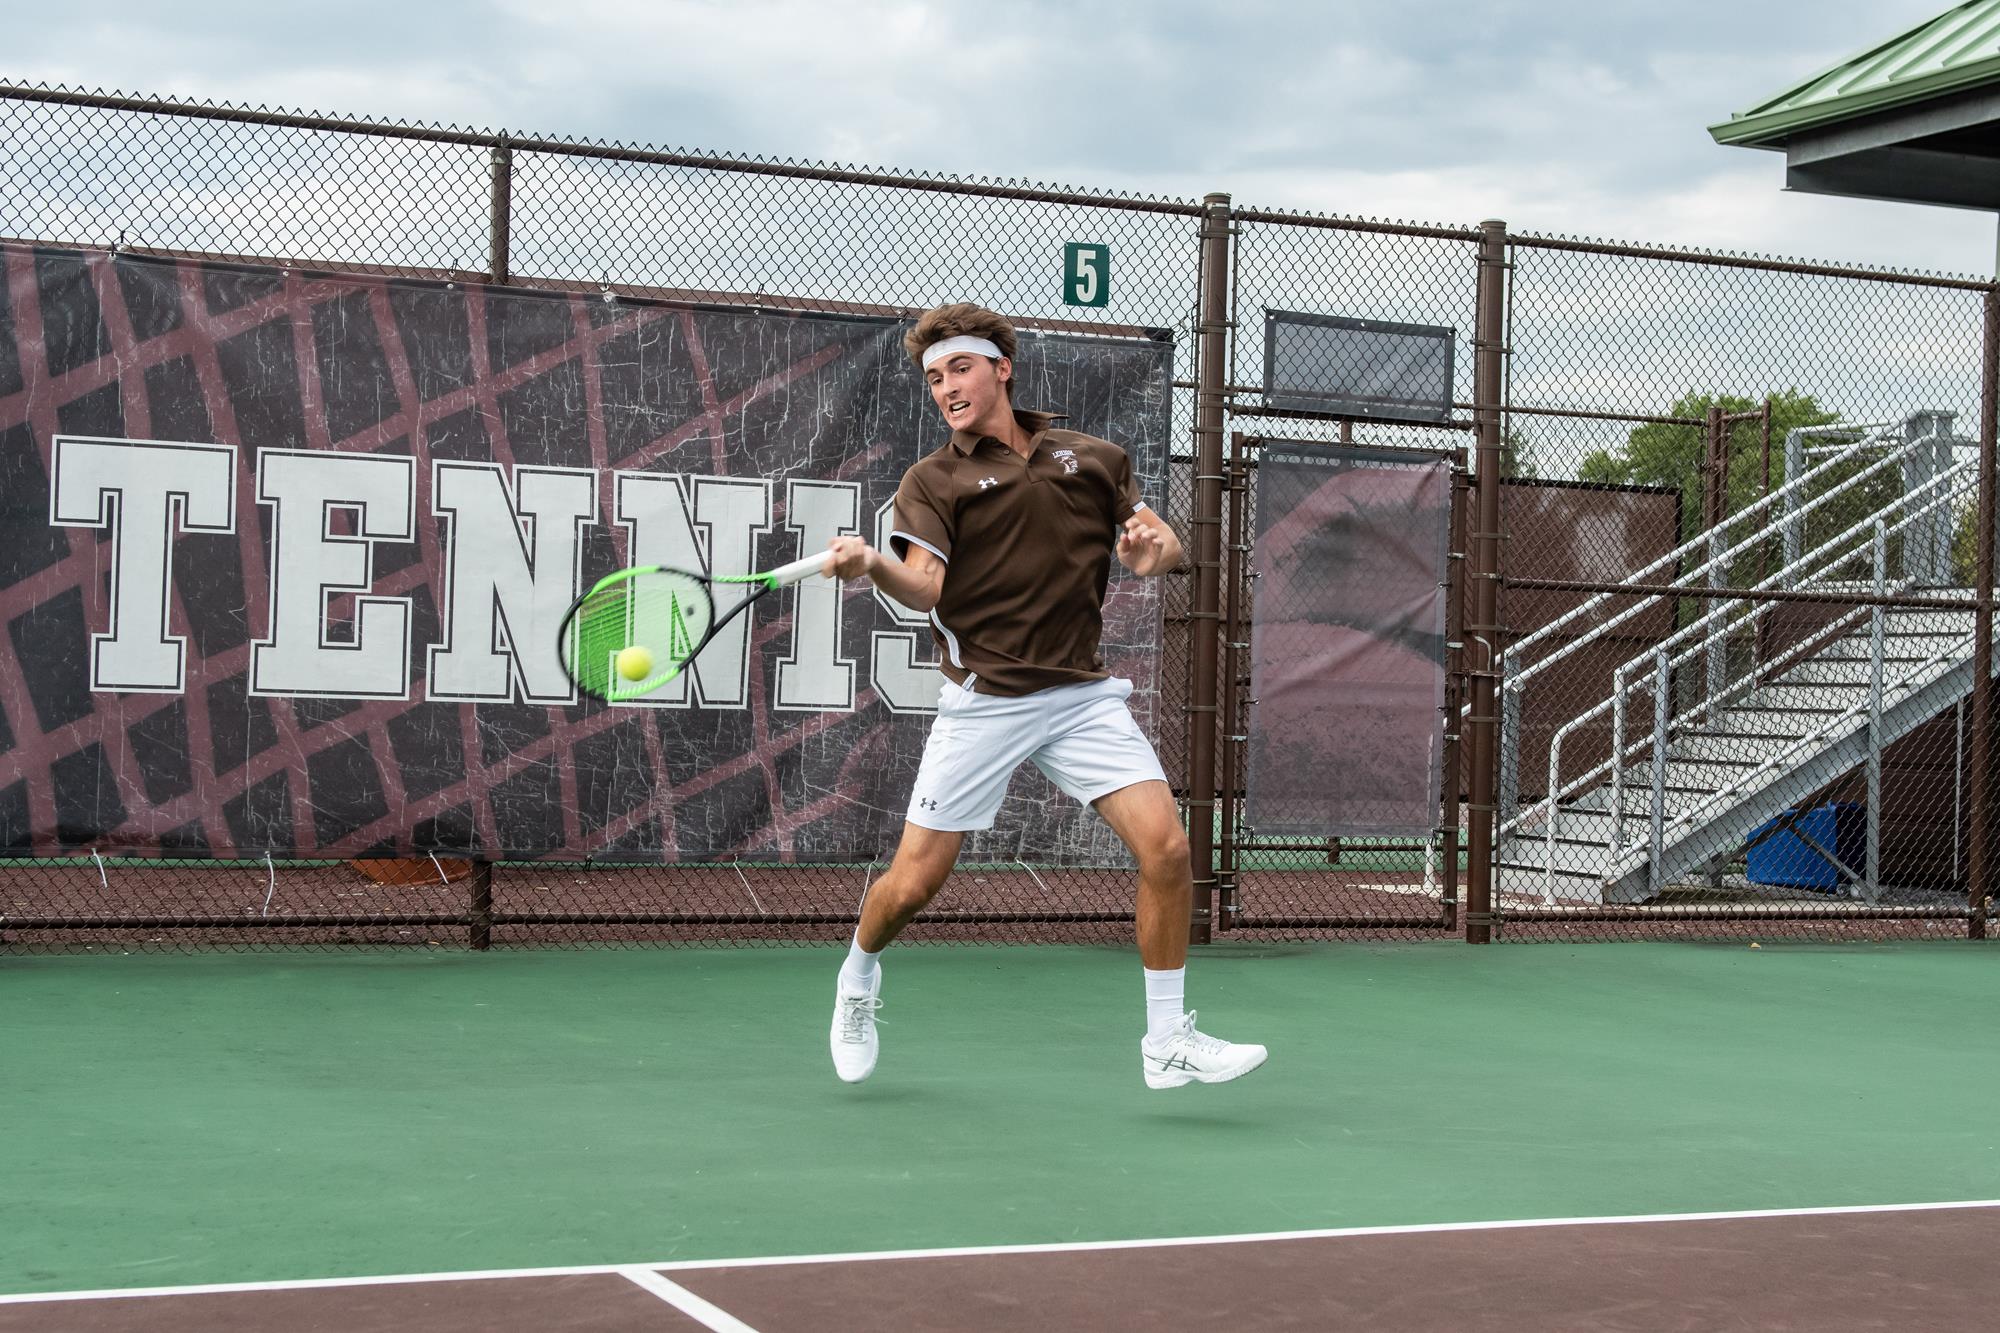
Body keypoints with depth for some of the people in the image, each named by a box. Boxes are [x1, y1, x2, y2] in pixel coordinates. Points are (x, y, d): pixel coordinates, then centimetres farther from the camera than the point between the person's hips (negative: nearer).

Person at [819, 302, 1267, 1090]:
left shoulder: (1094, 459, 10)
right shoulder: (934, 480, 1)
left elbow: (1161, 543, 15)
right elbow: (925, 587, -15)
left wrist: (1155, 546, -10)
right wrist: (875, 567, -37)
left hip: (1083, 694, 2)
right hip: (983, 700, -2)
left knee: (1166, 848, -13)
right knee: (913, 883, -2)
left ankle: (1167, 1042, 2)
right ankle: (859, 979, 33)